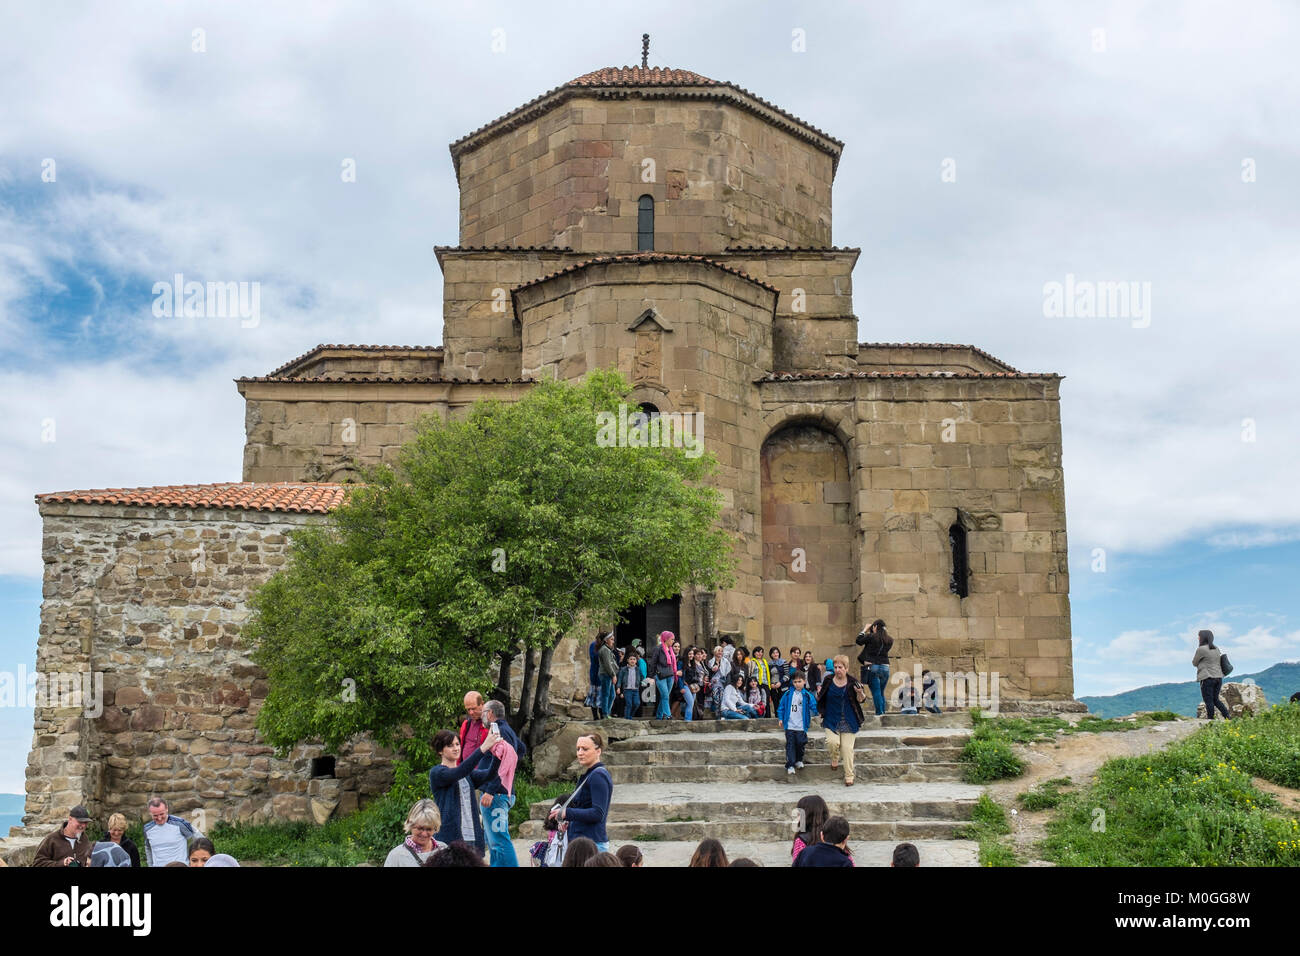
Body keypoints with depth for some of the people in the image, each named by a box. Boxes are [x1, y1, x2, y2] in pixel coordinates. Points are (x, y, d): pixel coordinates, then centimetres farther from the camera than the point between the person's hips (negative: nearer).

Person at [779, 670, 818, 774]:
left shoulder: (807, 696, -3)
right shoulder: (787, 695, 2)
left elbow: (814, 708, -1)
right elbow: (781, 707, 10)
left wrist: (814, 713, -19)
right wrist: (781, 718, 6)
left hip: (801, 726, -1)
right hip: (790, 726, 1)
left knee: (800, 744, 6)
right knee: (790, 745, 0)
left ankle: (799, 760, 31)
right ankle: (790, 766, 5)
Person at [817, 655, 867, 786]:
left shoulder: (852, 683, -5)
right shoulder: (828, 681, 0)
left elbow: (860, 700, 3)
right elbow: (820, 699, 11)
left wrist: (860, 693, -18)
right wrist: (819, 694, -11)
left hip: (848, 722, -1)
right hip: (831, 720, 1)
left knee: (847, 748, -1)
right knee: (832, 742, -19)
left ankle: (849, 776, 13)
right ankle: (835, 758, 16)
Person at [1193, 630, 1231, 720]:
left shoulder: (1201, 649, -10)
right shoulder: (1216, 649, 12)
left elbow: (1194, 663, 0)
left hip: (1207, 678, -7)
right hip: (1219, 677, 7)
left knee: (1209, 701, 0)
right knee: (1215, 699, 16)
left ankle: (1210, 719, 2)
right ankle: (1228, 716, 7)